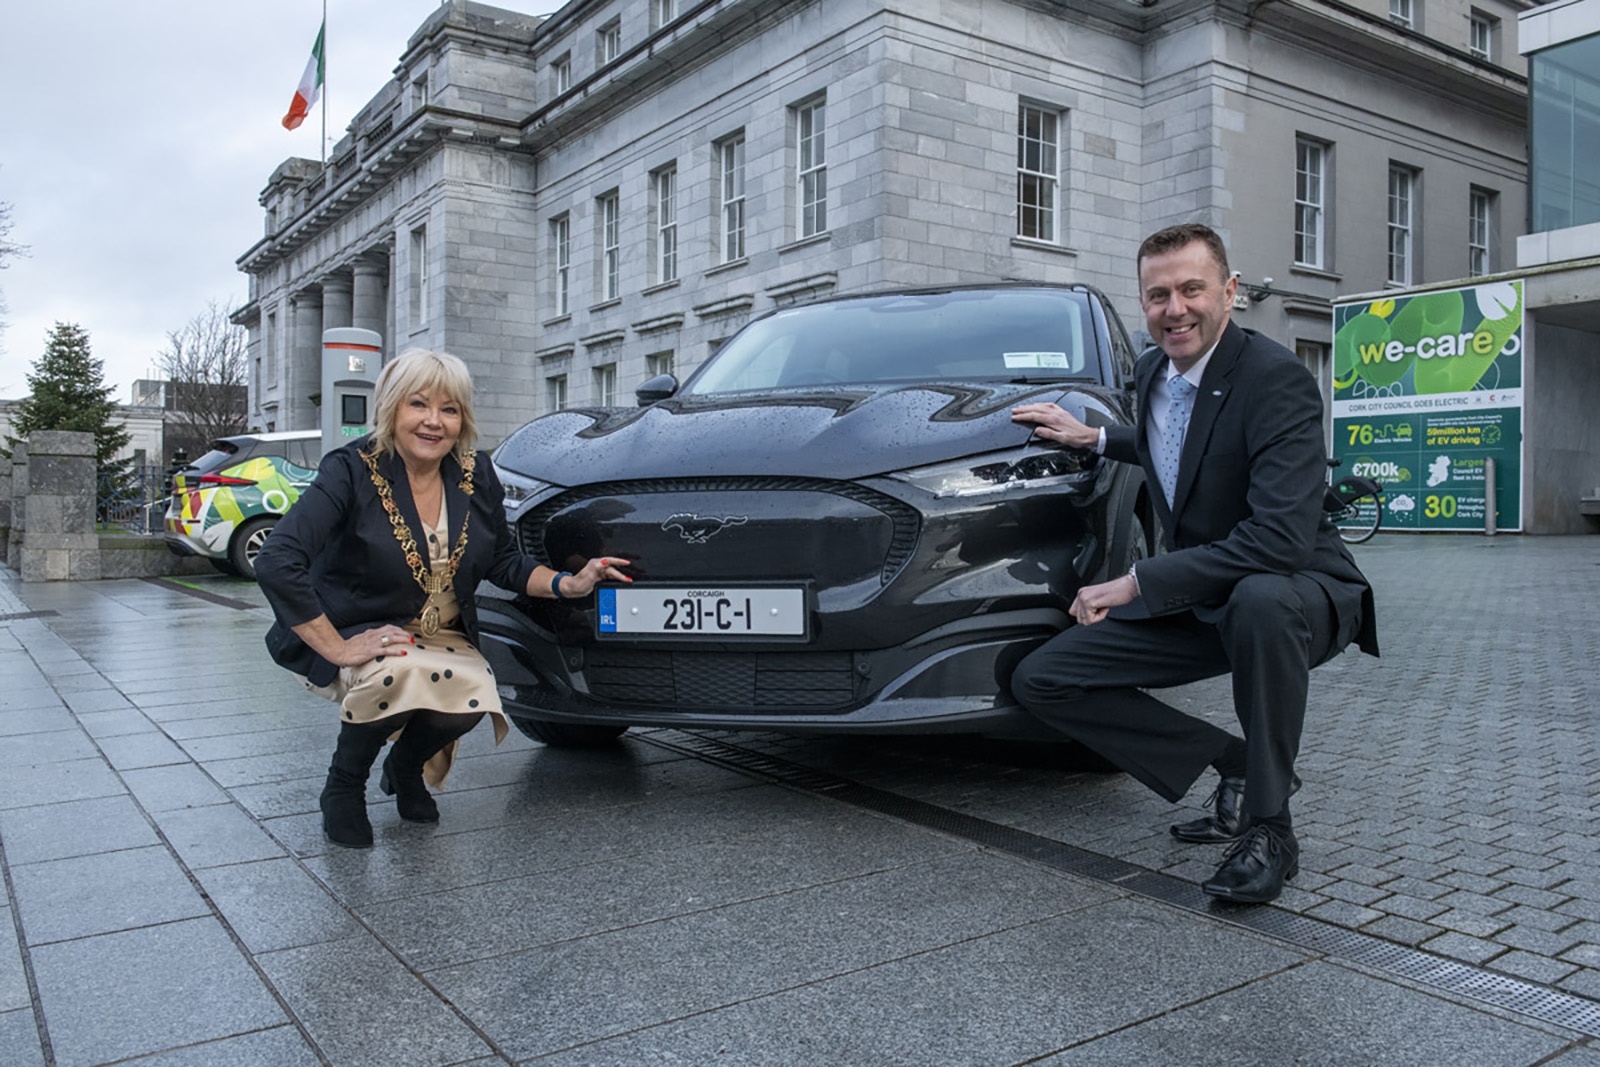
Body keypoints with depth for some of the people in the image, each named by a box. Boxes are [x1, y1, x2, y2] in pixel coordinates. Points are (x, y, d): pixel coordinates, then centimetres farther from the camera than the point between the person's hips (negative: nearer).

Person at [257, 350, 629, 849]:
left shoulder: (476, 475, -2)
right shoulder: (352, 471, -16)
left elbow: (503, 560, 10)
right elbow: (276, 563, -25)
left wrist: (568, 584, -8)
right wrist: (335, 648, -27)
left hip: (442, 638, 4)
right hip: (356, 639, -4)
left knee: (472, 696, -27)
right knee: (400, 674, -36)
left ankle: (407, 766, 11)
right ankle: (343, 785, -3)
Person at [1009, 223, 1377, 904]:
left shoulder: (1276, 379, -21)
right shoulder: (1152, 371, 3)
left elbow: (1281, 537, -32)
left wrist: (1134, 583, -31)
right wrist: (1094, 438, 13)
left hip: (1295, 589, -7)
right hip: (1194, 603, 7)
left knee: (1262, 600, -43)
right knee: (1040, 681, -4)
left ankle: (1269, 824, -20)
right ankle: (1234, 768, 3)